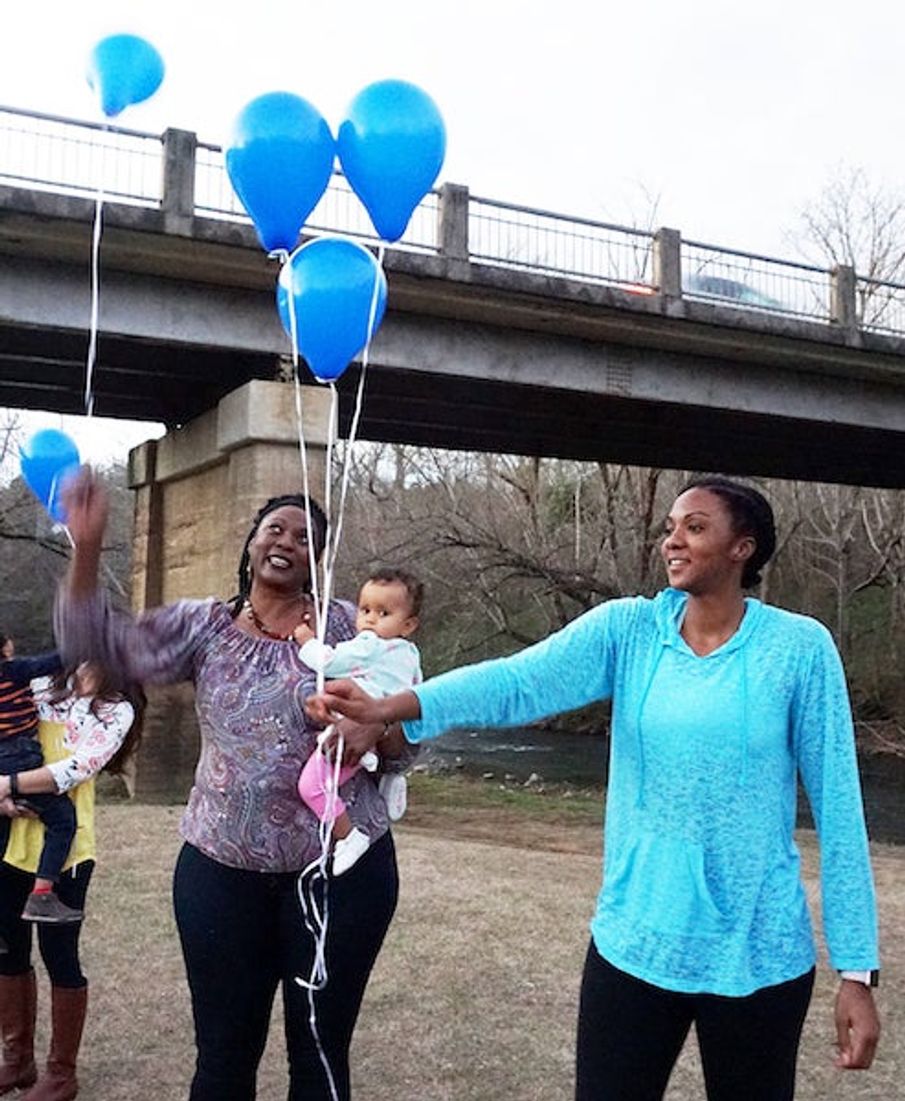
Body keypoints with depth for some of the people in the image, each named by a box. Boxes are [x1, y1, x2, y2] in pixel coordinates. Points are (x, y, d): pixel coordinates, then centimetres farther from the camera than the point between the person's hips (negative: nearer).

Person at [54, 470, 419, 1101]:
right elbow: (100, 642, -3)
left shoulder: (349, 627, -1)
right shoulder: (204, 626, 5)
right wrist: (87, 546, -16)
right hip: (222, 870, 2)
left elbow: (405, 744, 0)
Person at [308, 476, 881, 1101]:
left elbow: (838, 809, -6)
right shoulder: (628, 628, -3)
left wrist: (857, 969, -5)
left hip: (757, 955, -1)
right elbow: (518, 681, -18)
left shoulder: (800, 648, -9)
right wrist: (389, 708, -32)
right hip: (634, 941, 2)